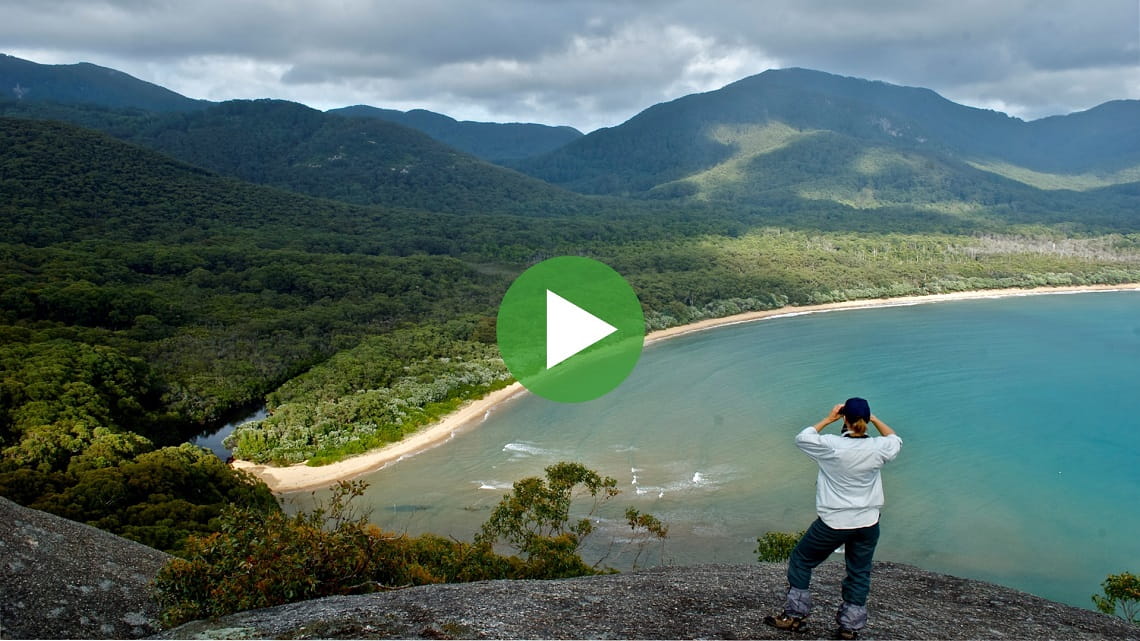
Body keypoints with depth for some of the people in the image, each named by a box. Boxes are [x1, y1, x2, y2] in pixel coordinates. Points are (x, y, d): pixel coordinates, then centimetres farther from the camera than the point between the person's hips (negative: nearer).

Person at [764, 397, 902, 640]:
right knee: (859, 573, 16)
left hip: (834, 523, -3)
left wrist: (828, 420, 6)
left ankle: (795, 616, 18)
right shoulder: (878, 447, -7)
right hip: (868, 523, 3)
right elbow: (895, 440, 17)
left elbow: (802, 438, 2)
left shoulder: (831, 445, -17)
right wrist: (875, 420, 14)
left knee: (800, 560, 14)